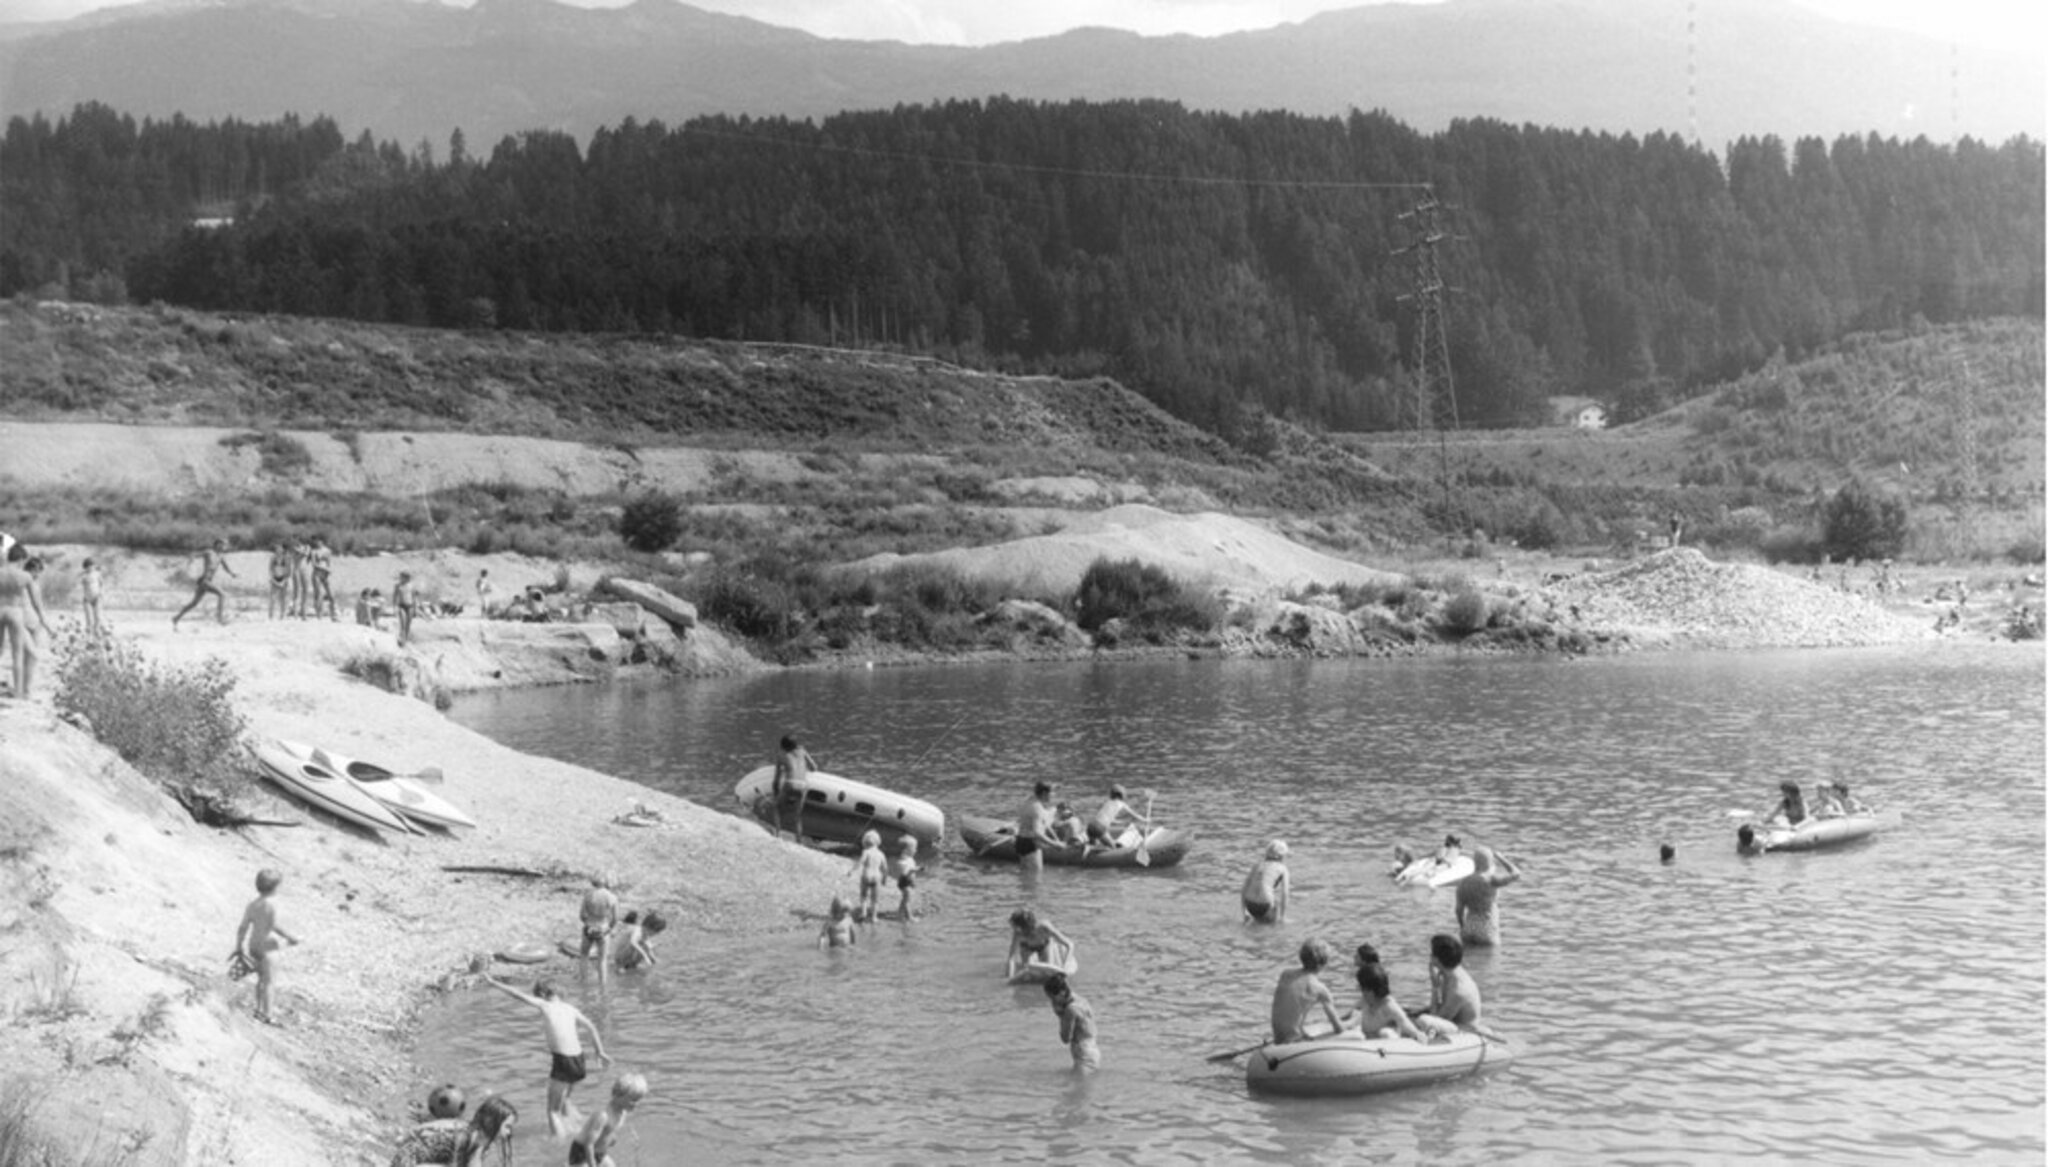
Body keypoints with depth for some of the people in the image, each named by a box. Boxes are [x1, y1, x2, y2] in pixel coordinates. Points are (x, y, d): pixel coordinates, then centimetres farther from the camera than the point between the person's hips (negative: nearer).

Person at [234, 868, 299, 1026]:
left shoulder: (252, 905, 0)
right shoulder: (271, 904, -21)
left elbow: (242, 928, 1)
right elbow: (275, 926, -26)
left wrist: (239, 949, 7)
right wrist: (290, 937, -13)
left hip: (254, 946, 7)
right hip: (268, 947, -7)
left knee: (261, 979, 22)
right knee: (270, 982, 2)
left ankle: (259, 1010, 29)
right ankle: (267, 1015, 4)